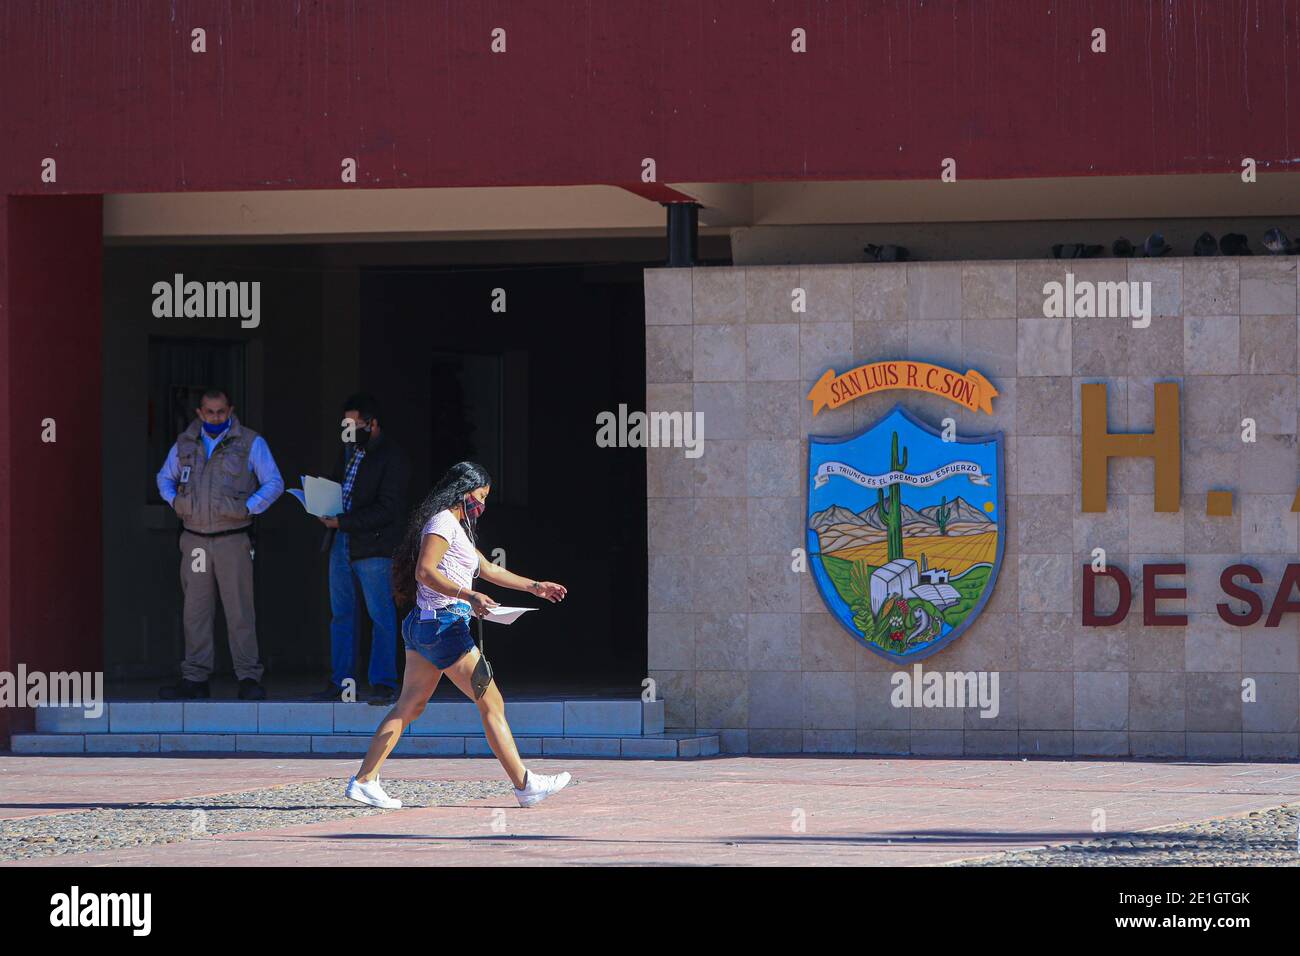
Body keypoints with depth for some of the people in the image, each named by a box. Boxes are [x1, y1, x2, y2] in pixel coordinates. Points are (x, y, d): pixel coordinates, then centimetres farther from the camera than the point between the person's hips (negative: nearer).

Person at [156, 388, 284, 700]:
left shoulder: (250, 443, 0)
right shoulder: (185, 444, 11)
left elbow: (274, 483, 1)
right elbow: (165, 477, 25)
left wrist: (248, 507, -11)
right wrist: (174, 501, 6)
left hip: (232, 539, -3)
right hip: (194, 540, 4)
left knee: (239, 610, -5)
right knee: (195, 610, 4)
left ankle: (249, 678, -2)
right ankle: (195, 679, 8)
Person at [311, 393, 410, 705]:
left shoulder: (393, 458, -10)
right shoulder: (348, 450, 16)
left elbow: (387, 510, -16)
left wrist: (342, 522, -20)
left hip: (373, 547, -8)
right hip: (341, 544, 8)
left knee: (381, 615, -5)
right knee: (341, 614, 10)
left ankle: (384, 684, -3)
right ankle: (339, 682, 15)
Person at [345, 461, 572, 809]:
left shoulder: (455, 527, 23)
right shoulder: (443, 523, -10)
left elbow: (487, 568, 32)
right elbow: (425, 572, -21)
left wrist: (534, 586, 33)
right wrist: (469, 596, -30)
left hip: (424, 625, 11)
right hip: (445, 623, -11)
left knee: (409, 707, 9)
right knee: (492, 704, -6)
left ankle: (364, 781, 6)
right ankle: (524, 786, -4)